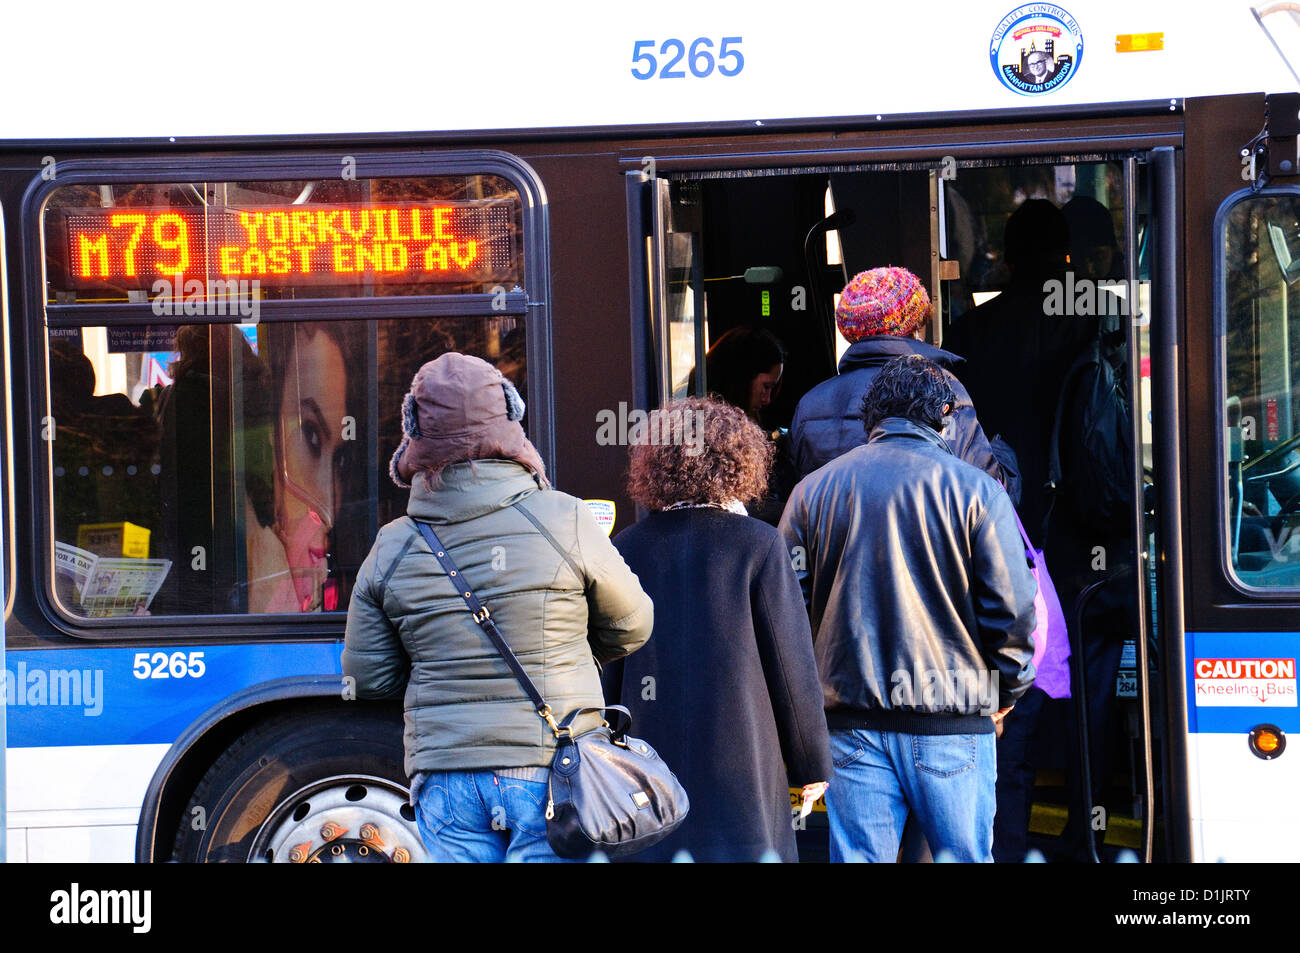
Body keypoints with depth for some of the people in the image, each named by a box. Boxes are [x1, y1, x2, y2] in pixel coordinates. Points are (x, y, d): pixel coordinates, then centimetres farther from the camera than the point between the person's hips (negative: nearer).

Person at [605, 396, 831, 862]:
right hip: (741, 765, -3)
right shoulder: (758, 545, -6)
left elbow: (605, 667, 8)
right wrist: (811, 765, 6)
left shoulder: (625, 548, 2)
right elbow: (791, 665, -4)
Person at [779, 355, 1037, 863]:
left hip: (852, 725, 2)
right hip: (953, 725, -2)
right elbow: (1012, 608, -5)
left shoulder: (813, 490, 6)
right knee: (965, 858, 7)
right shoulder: (976, 490, -3)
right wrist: (1005, 695, 10)